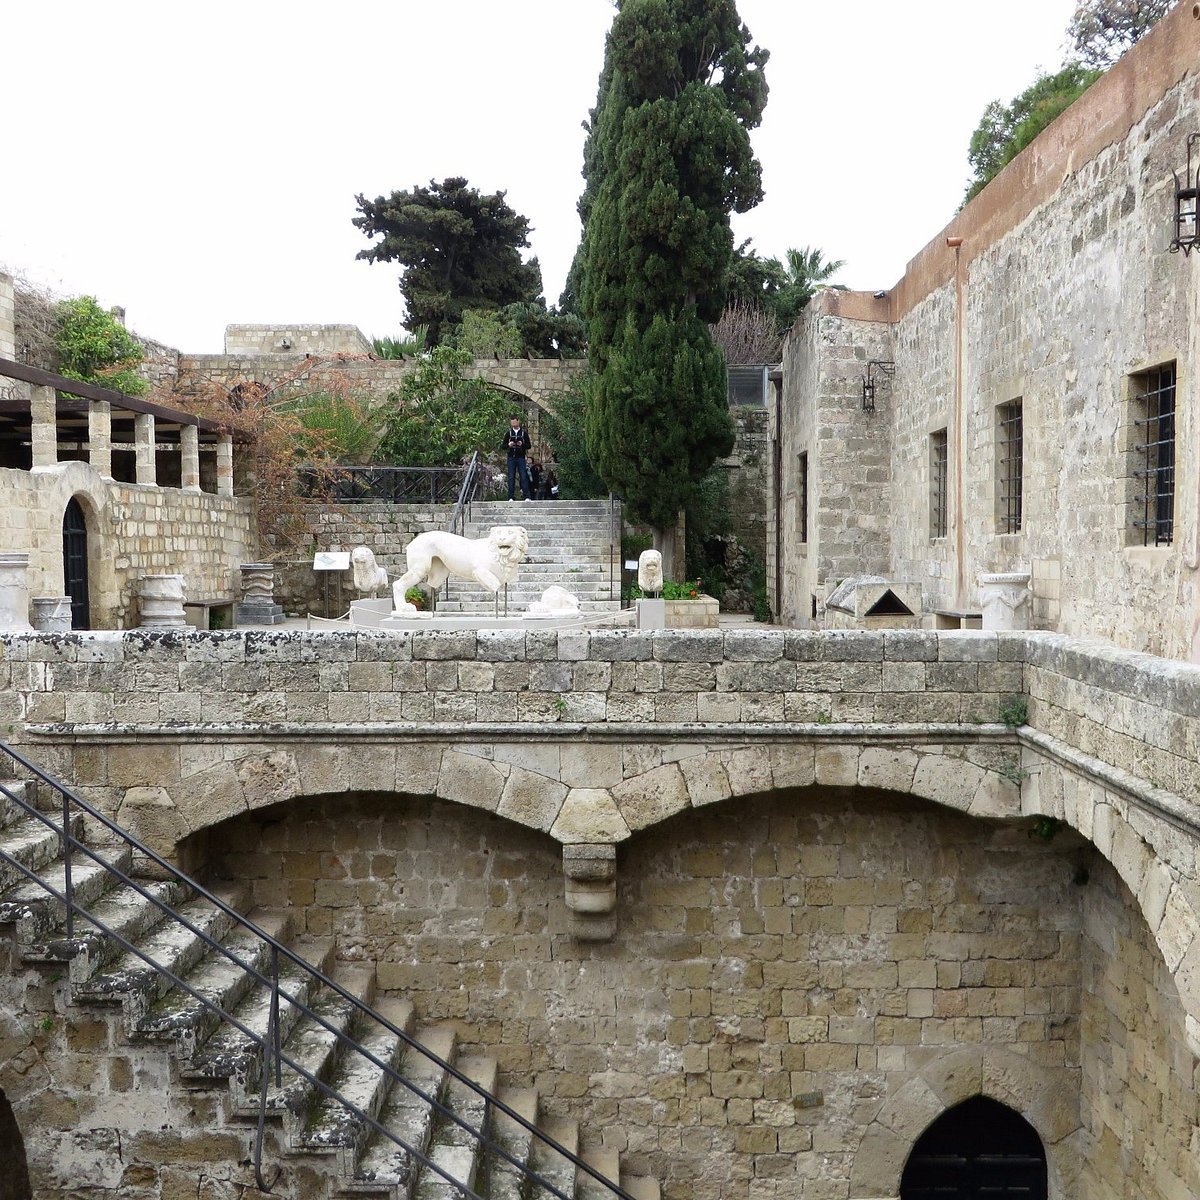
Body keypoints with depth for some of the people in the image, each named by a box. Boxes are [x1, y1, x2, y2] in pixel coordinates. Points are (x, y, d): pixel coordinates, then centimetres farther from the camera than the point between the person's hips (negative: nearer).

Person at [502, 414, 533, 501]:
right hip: (511, 458, 1)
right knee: (511, 478, -1)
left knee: (523, 477, -6)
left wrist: (522, 444, -15)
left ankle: (527, 496, -7)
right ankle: (511, 497, 1)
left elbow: (529, 445, 4)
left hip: (521, 458, -1)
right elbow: (503, 446, 9)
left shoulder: (524, 432, 4)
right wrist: (508, 445, -12)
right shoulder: (508, 433, 8)